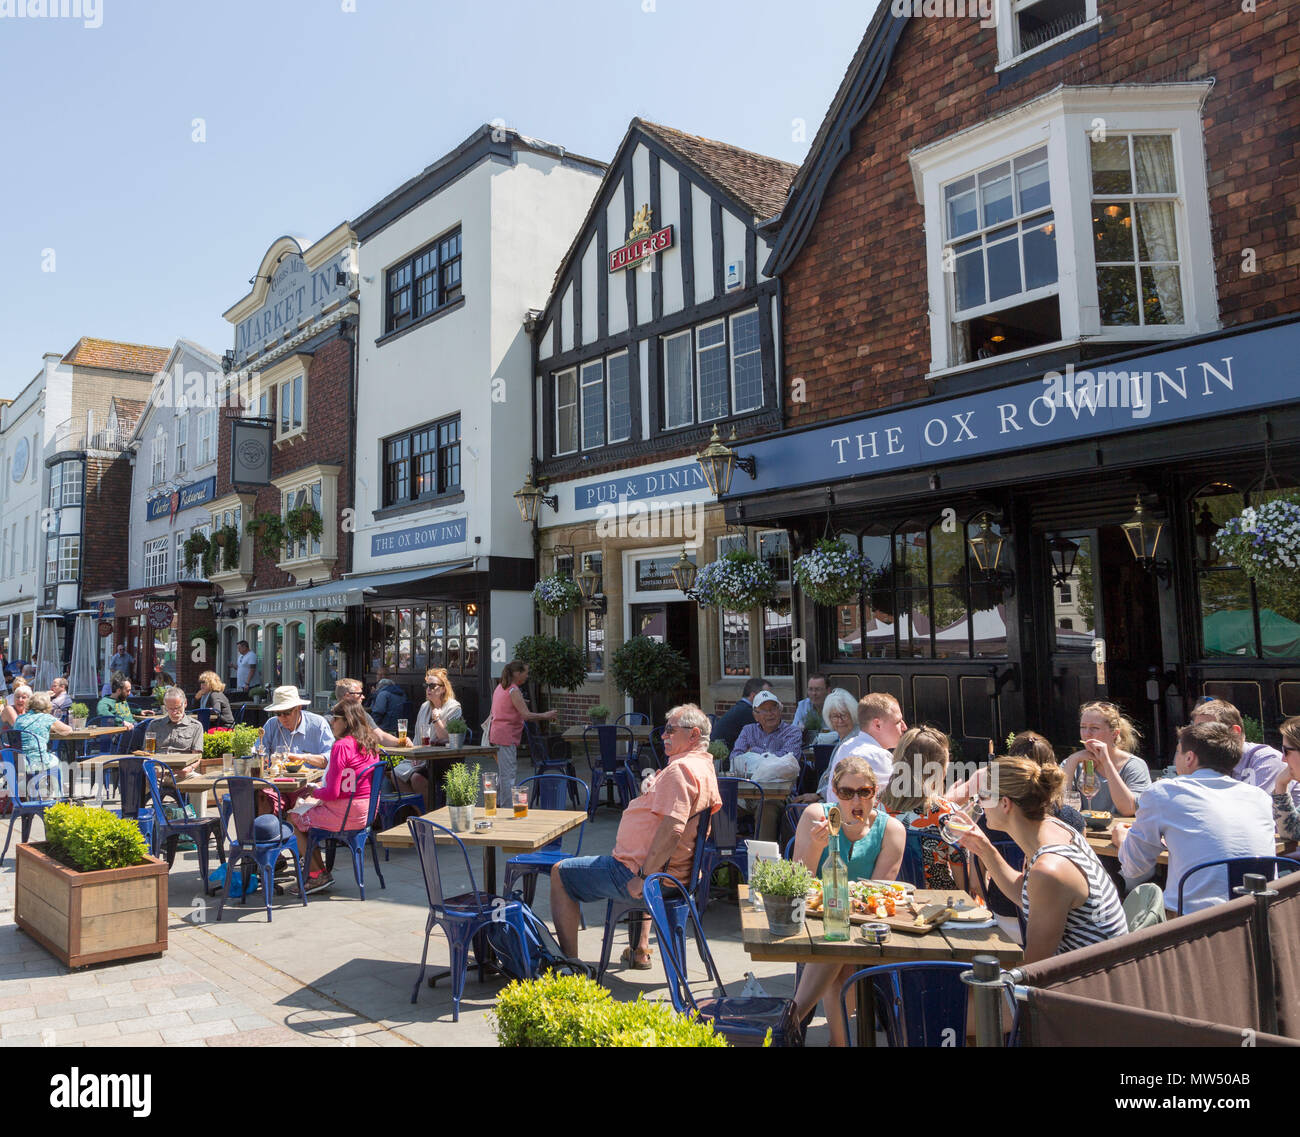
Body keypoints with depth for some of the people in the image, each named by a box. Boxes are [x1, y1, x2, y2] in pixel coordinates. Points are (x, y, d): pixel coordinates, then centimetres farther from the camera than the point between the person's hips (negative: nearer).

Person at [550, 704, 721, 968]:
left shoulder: (679, 769, -22)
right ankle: (640, 951, 39)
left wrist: (643, 877, -28)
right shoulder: (706, 767, 10)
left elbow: (672, 829, -31)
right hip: (676, 871, 10)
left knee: (560, 874, 1)